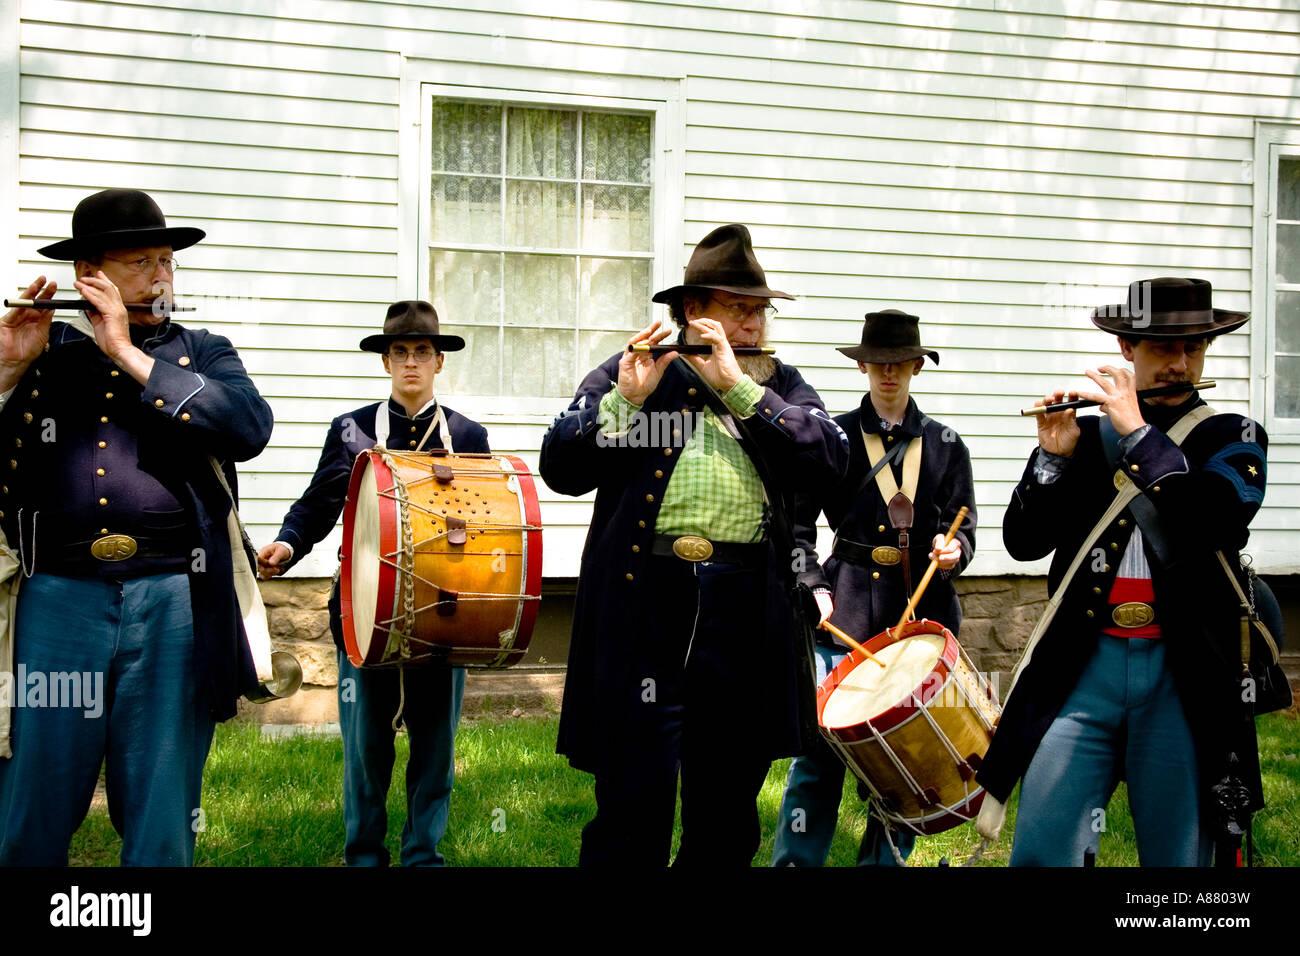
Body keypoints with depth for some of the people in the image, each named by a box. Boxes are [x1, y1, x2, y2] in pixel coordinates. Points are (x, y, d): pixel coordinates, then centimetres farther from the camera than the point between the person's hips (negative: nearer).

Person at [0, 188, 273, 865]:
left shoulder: (202, 354, 13)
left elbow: (251, 428, -9)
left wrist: (130, 355, -8)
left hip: (174, 606, 0)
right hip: (58, 599, 0)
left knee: (161, 830, 8)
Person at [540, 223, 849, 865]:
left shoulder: (779, 385, 16)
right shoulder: (630, 375, 9)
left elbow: (828, 458, -4)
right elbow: (561, 469, -1)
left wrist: (738, 385, -10)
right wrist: (626, 400, -14)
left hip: (745, 618, 3)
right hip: (642, 607, -3)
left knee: (728, 822, 11)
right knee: (633, 817, -5)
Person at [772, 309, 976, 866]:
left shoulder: (945, 446, 11)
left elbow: (963, 529, 11)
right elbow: (797, 525, 5)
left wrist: (953, 550, -11)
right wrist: (813, 586, -8)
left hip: (922, 615, 2)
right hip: (844, 616, -2)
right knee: (819, 750, -6)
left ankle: (883, 862, 17)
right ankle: (794, 861, 2)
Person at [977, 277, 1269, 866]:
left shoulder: (1233, 439, 8)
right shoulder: (1083, 435, 12)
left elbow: (1212, 519, -14)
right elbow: (1022, 542, 6)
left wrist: (1137, 431, -11)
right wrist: (1053, 457, -7)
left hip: (1183, 678, -1)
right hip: (1082, 667, 1)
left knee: (1179, 855, 5)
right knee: (1041, 851, -5)